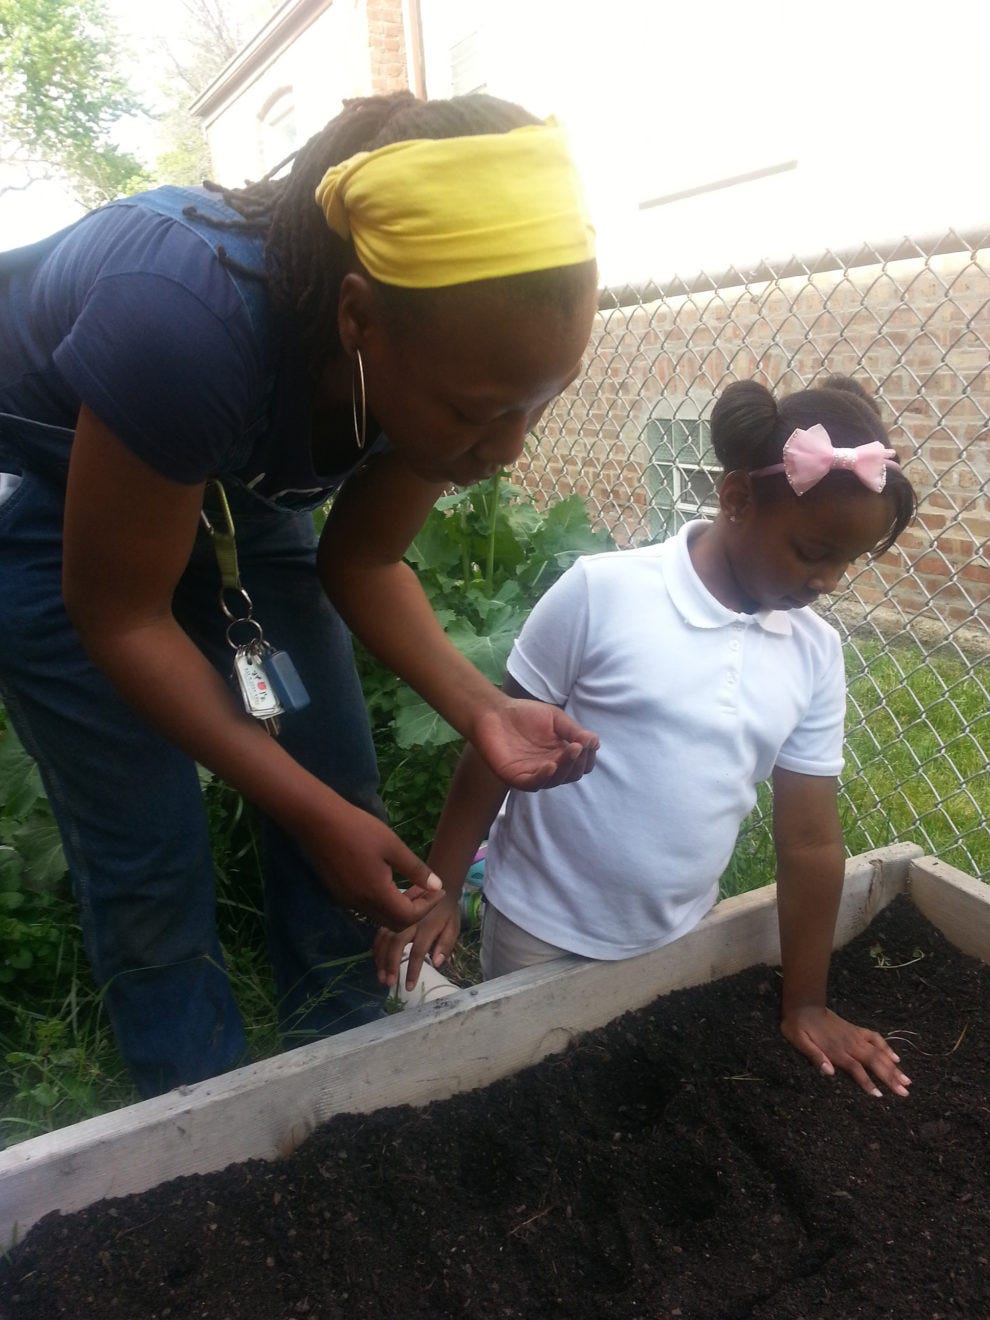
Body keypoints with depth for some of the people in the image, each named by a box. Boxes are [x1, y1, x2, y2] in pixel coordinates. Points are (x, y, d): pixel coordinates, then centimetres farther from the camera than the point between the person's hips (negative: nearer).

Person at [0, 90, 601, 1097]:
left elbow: (360, 562, -9)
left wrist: (480, 709, -24)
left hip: (227, 485, 5)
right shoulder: (192, 323, -40)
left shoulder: (455, 357, -21)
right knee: (147, 845, -7)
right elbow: (121, 616, -27)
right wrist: (313, 812, -27)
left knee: (342, 780, 1)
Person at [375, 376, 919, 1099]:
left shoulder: (816, 651, -5)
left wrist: (805, 1004, 5)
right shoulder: (602, 592, -19)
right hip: (540, 931, -3)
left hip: (677, 943, 4)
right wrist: (440, 892, -8)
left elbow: (810, 838, 0)